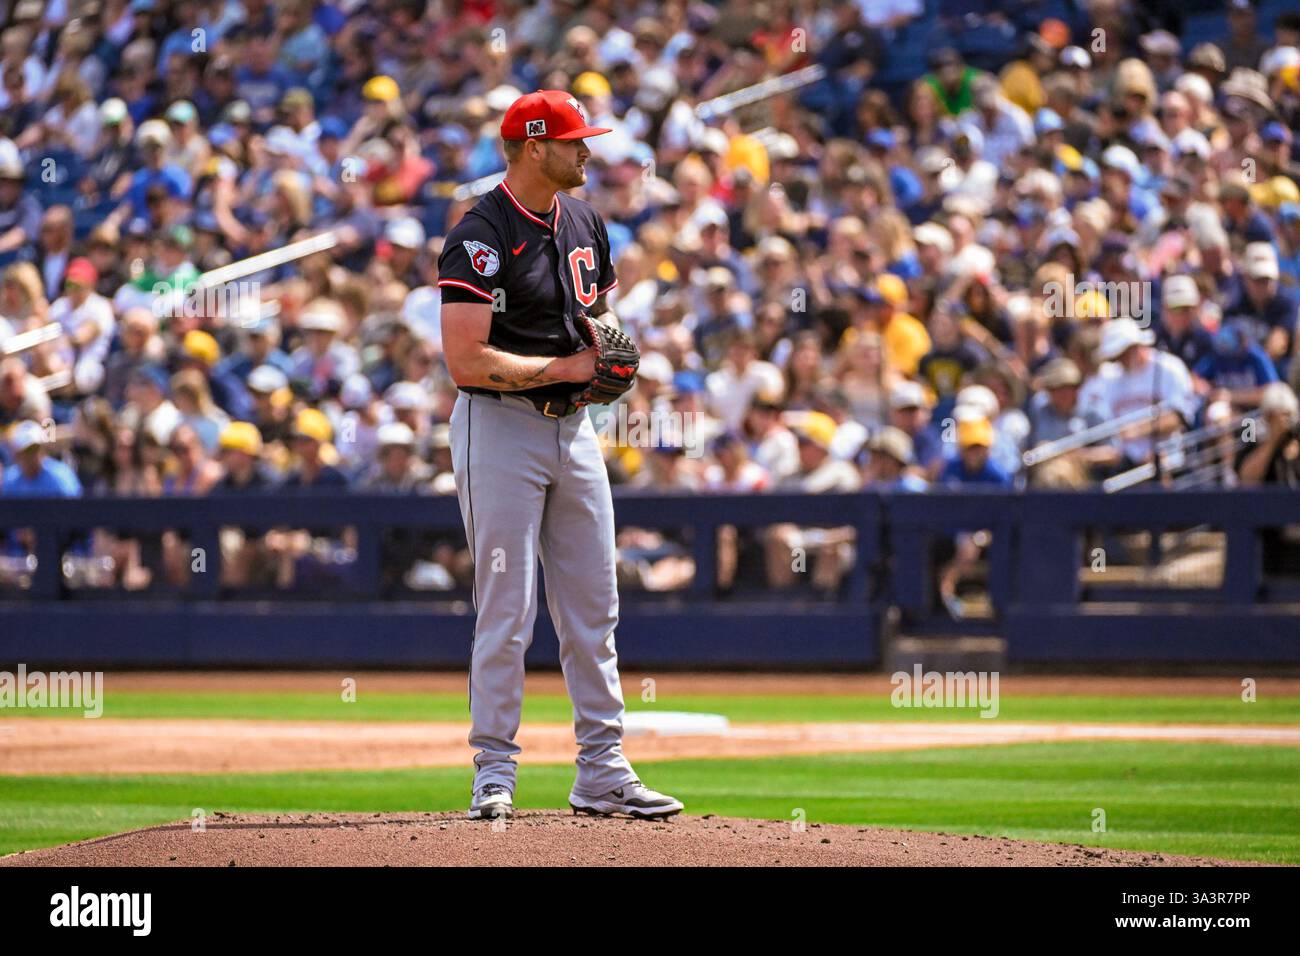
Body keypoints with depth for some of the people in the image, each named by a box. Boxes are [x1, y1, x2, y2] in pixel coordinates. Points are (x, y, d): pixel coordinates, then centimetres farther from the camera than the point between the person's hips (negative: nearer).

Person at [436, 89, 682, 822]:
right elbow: (467, 361, -22)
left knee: (593, 608, 8)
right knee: (507, 610, -5)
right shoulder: (481, 238, -15)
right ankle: (495, 772, 3)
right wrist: (564, 367, -16)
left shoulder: (584, 224, 10)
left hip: (573, 427, 8)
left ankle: (603, 772, 12)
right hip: (501, 426, -7)